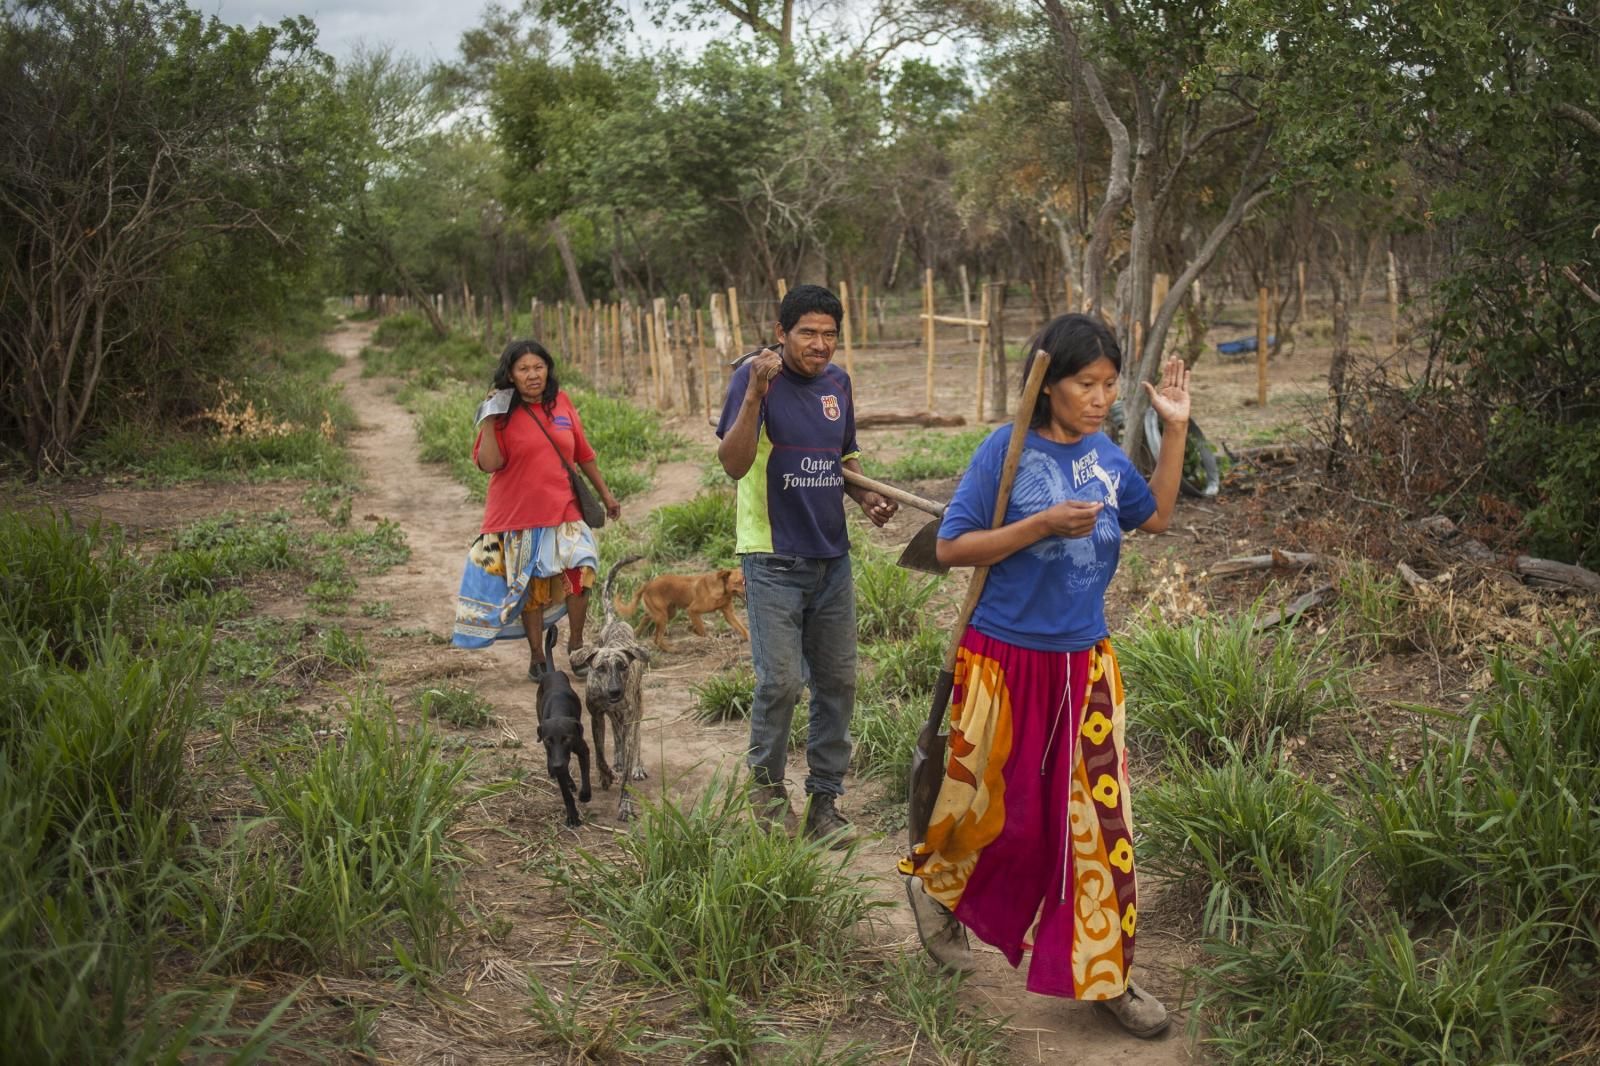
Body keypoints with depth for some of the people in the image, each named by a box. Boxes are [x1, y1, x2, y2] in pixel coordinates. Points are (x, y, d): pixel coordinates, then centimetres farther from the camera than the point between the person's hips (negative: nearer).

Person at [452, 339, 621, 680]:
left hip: (564, 511, 2)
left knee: (580, 572, -9)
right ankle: (537, 657, 21)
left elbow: (583, 454, 13)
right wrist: (488, 420, -19)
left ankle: (576, 645, 12)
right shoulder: (503, 412, -5)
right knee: (530, 586, 6)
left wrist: (605, 493, 17)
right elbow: (489, 463, -14)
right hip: (518, 516, -2)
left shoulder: (561, 402, 5)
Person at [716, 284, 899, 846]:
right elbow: (734, 464, -22)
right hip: (773, 559, -6)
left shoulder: (837, 382, 8)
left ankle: (825, 798, 20)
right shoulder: (755, 376, -10)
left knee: (837, 680, 8)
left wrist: (866, 496, 3)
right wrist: (754, 395, -33)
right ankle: (766, 781, 19)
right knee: (781, 680, -7)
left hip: (831, 556, 6)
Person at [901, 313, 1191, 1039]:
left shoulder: (1104, 455, 2)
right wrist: (1041, 524, -24)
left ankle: (1103, 972, 20)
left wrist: (1175, 429, 9)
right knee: (1001, 811, 7)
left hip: (1085, 661, 5)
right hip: (1005, 659, -5)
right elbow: (950, 547, -14)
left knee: (1098, 815, 6)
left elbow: (1156, 518, 18)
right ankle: (933, 882, 40)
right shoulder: (1006, 451, -14)